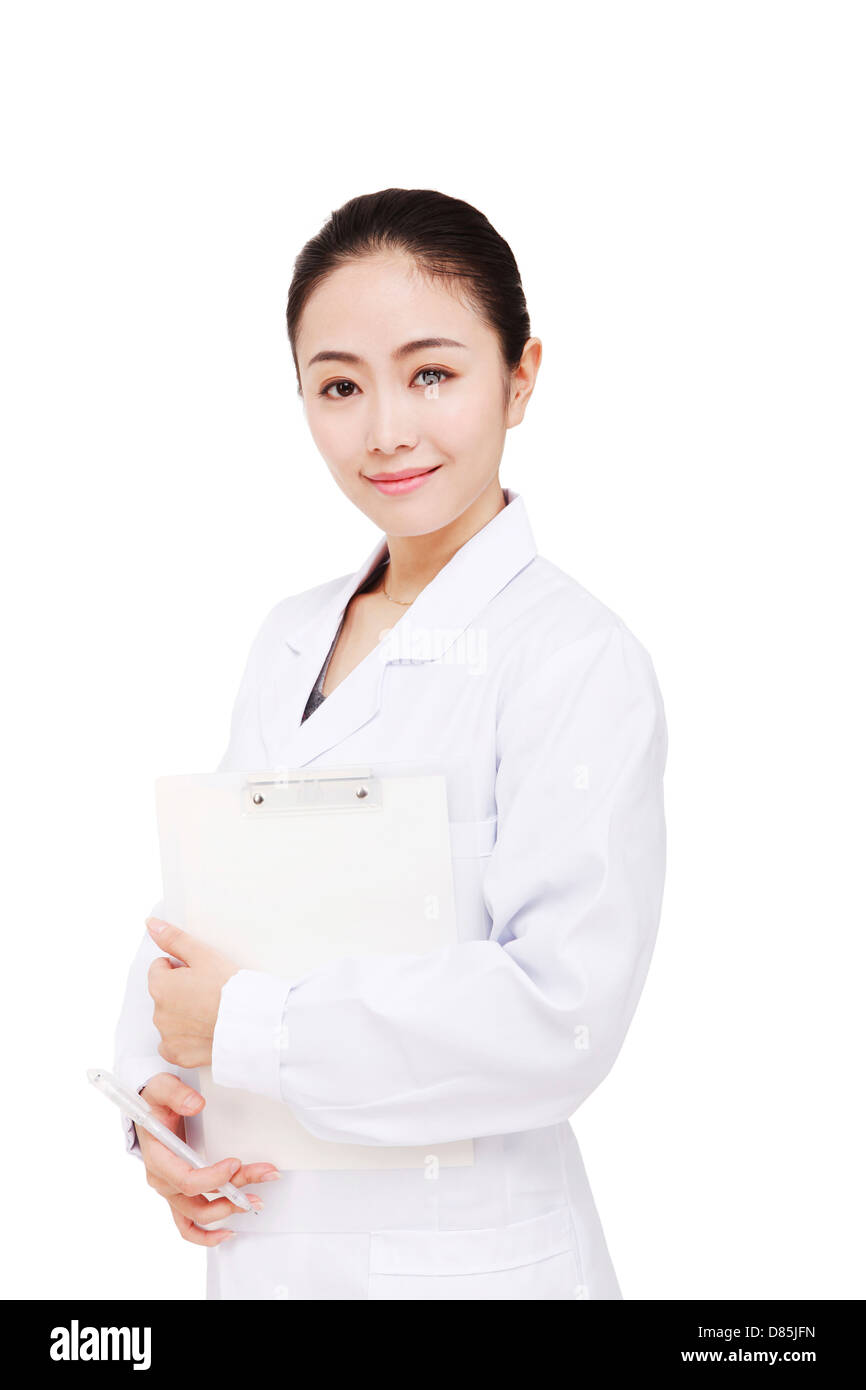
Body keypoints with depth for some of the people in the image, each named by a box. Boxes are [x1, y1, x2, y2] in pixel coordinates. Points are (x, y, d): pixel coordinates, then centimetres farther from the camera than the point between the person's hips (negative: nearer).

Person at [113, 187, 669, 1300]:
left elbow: (559, 1017, -25)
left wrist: (239, 1026, -19)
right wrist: (155, 1094, -9)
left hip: (463, 1260, -5)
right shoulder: (287, 641, 6)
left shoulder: (580, 661, -17)